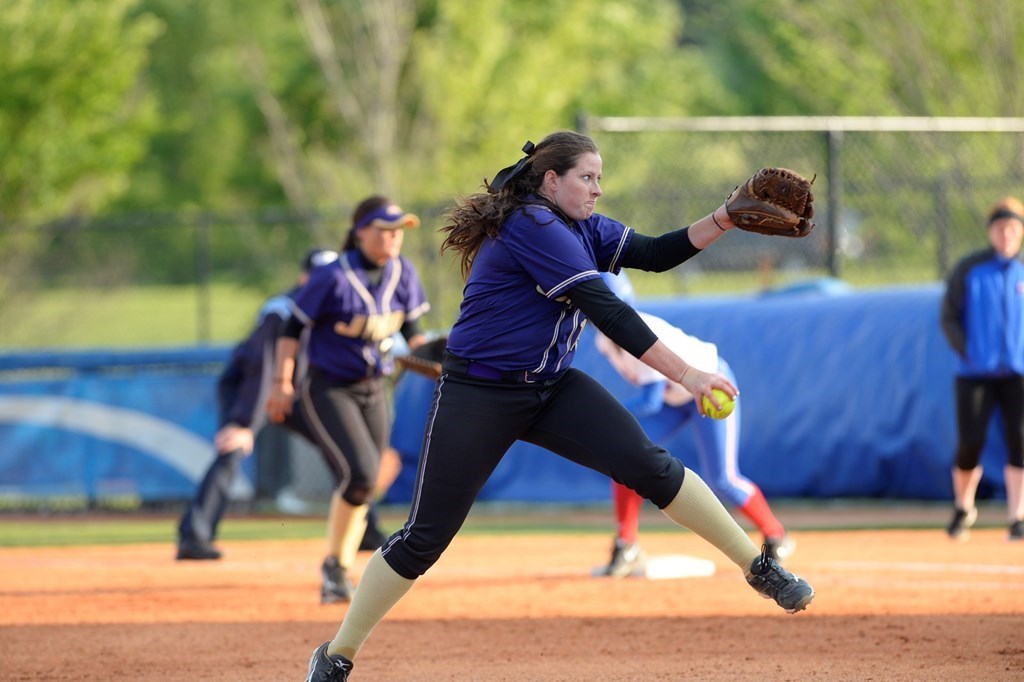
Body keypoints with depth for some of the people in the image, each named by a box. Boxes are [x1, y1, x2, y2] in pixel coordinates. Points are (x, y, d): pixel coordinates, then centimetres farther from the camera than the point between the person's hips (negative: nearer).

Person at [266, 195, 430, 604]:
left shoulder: (403, 275, -1)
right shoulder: (332, 278, -19)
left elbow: (412, 328, 11)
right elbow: (293, 327, -11)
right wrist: (282, 383, -15)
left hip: (373, 392, 6)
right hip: (327, 390, -6)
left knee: (362, 487, 7)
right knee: (360, 472, -20)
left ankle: (338, 578, 19)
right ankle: (334, 566, -4)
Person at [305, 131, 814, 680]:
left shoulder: (581, 227, 7)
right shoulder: (532, 227, -20)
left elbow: (654, 254, 7)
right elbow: (606, 310, -25)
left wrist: (724, 221, -7)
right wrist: (685, 375, -27)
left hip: (551, 389, 7)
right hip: (479, 397, -7)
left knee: (649, 466, -12)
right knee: (425, 537, -5)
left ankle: (759, 568, -6)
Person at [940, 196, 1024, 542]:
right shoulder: (968, 269, 1)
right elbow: (948, 317, 3)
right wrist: (966, 351, -11)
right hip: (974, 372, -1)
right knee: (970, 443, -4)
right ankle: (963, 508, 22)